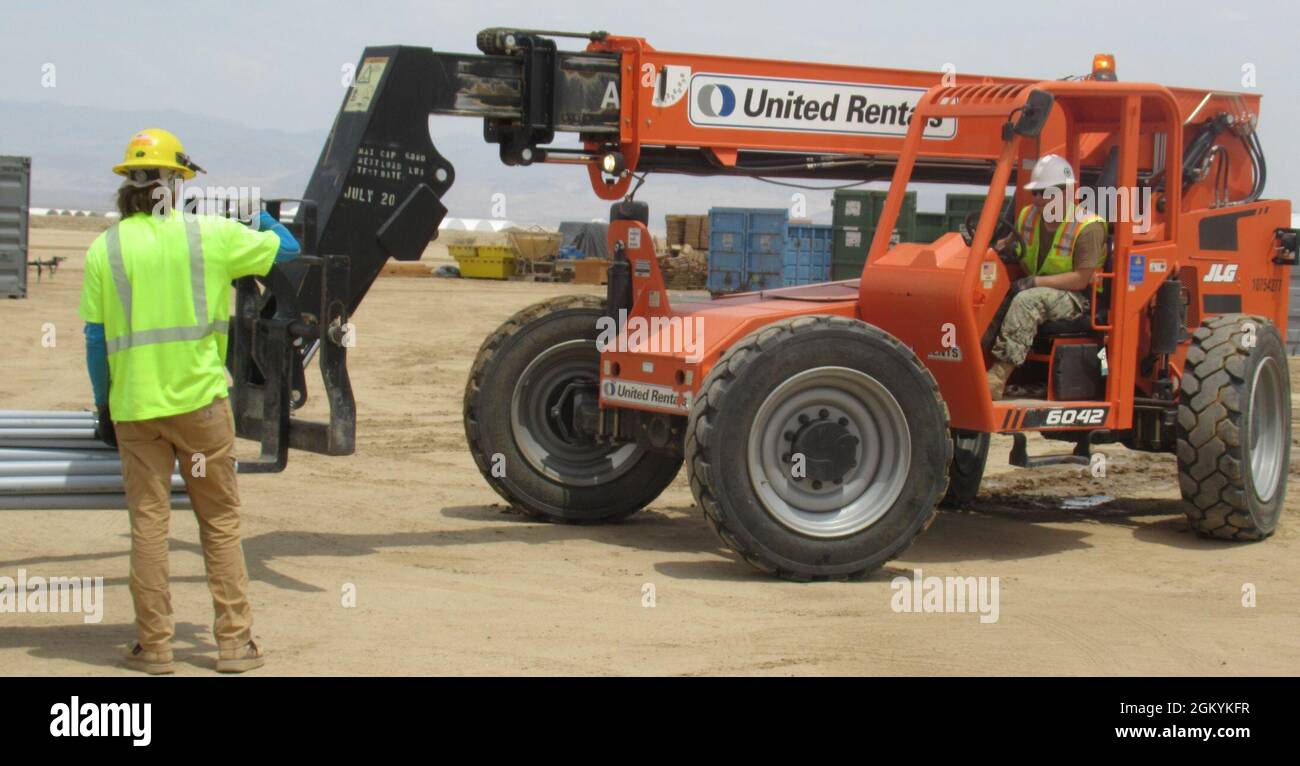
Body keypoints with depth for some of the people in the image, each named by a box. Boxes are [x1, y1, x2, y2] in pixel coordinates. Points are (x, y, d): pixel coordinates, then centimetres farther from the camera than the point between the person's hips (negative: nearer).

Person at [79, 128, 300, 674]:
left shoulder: (104, 249, 0)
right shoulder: (211, 235, -2)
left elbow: (95, 339, 2)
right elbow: (287, 248, 11)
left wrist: (104, 406, 13)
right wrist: (263, 219, 33)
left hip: (134, 406, 1)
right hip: (200, 400, -1)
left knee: (148, 523, 7)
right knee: (220, 522, 8)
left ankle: (154, 645, 10)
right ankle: (234, 643, 10)